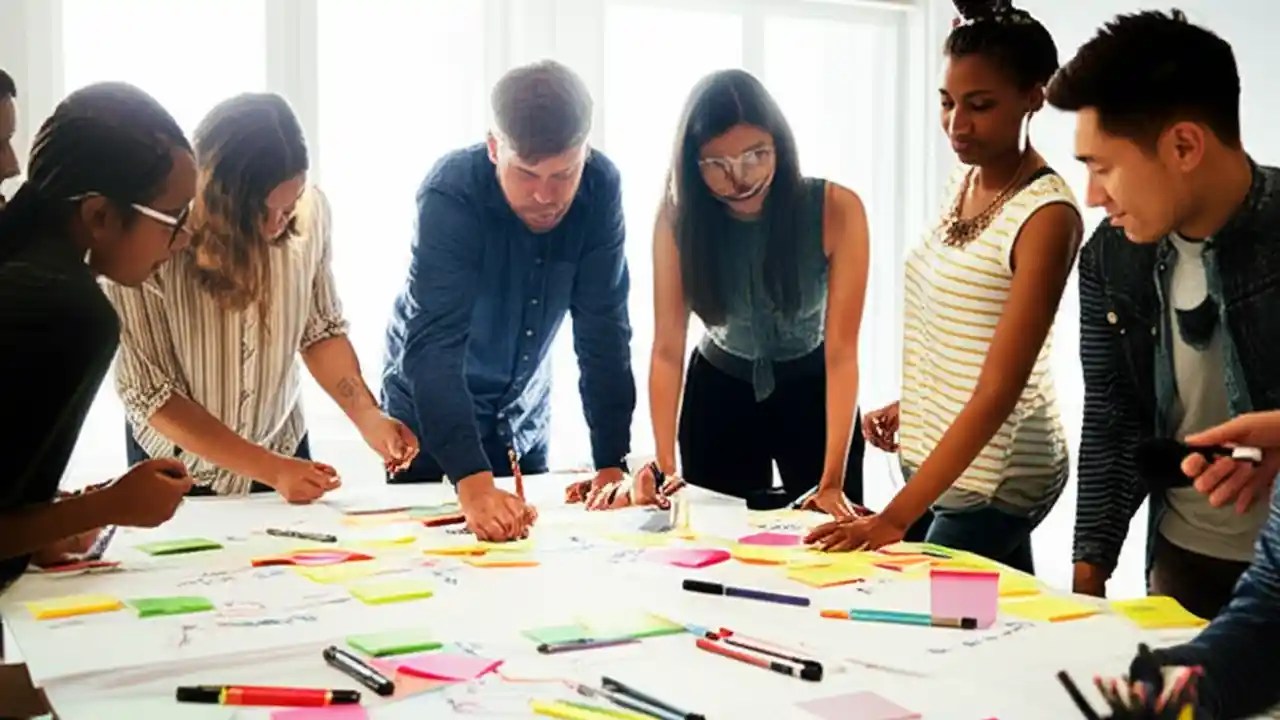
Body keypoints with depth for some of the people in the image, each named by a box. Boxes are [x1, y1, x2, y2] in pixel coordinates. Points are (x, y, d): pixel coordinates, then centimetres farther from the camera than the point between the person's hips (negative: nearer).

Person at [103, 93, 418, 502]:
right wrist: (269, 469, -25)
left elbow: (319, 327, -5)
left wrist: (367, 417, -19)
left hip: (284, 448, 2)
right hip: (179, 468, -2)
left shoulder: (309, 210, -20)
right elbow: (150, 393, -21)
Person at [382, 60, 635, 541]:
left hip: (524, 413, 3)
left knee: (523, 534, 13)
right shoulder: (451, 193, -29)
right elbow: (433, 344, -38)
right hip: (430, 411, -3)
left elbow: (603, 329, -16)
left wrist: (611, 463, -23)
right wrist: (474, 484, -49)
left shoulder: (600, 187, -19)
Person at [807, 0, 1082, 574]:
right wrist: (910, 405, 4)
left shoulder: (1047, 215, -21)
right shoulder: (964, 180, 3)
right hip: (934, 457, 7)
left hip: (992, 475, -7)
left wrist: (895, 517, -30)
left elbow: (999, 390, -26)